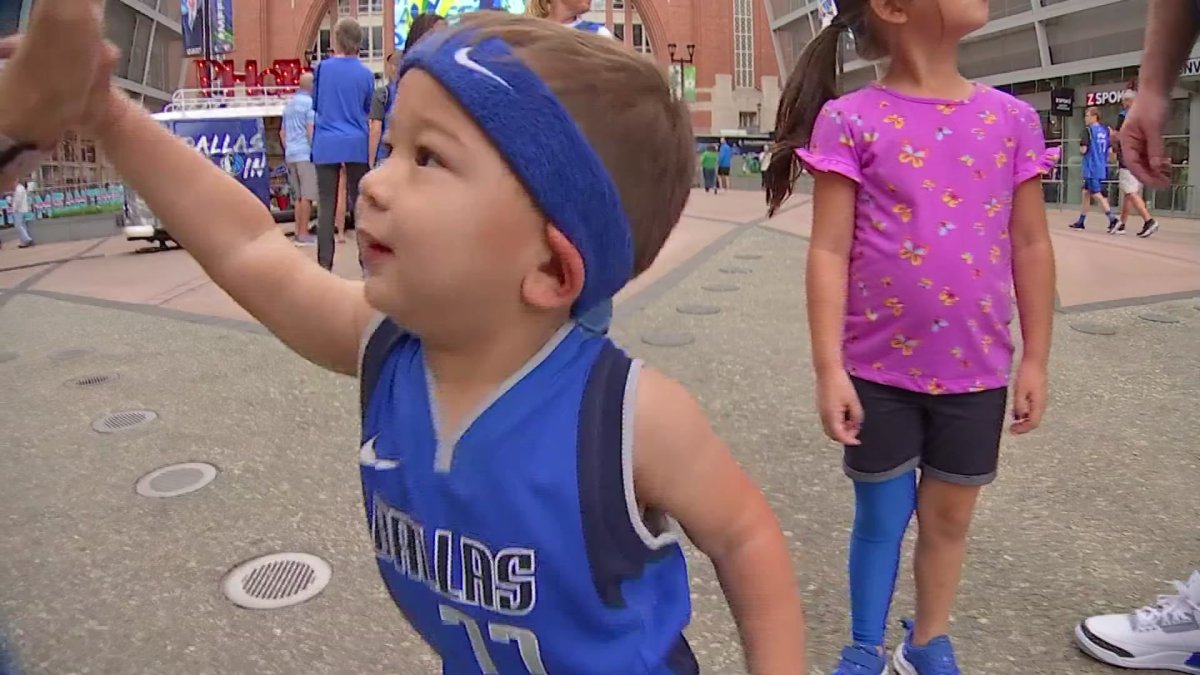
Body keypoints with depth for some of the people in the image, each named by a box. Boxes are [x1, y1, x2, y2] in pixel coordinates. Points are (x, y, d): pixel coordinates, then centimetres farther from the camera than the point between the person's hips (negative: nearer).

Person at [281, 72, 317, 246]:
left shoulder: (289, 105, 19)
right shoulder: (310, 103, -7)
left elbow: (282, 132, 23)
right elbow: (311, 130, -16)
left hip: (290, 155, 8)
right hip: (306, 154, -8)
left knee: (299, 196, 13)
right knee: (307, 196, -7)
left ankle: (298, 233, 14)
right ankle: (303, 234, -9)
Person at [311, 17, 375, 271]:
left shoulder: (323, 68, -1)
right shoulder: (365, 73, 1)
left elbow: (315, 104, 11)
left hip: (327, 145, 0)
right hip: (357, 145, 1)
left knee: (327, 205, 2)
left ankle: (325, 264, 2)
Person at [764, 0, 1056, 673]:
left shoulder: (1012, 119, 1)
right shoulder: (850, 120, -9)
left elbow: (1031, 246, 6)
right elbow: (830, 251, -11)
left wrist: (1035, 359, 6)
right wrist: (829, 369, -14)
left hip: (976, 370, 3)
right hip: (879, 369, -3)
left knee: (950, 516, 17)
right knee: (881, 517, 12)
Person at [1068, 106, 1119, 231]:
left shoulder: (1088, 130, -11)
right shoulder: (1105, 130, 10)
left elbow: (1083, 150, -17)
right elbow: (1110, 150, 10)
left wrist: (1081, 146, 4)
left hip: (1091, 169, -8)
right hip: (1102, 168, 8)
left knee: (1097, 195, -6)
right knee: (1086, 193, 16)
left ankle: (1112, 219, -16)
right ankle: (1080, 222, 21)